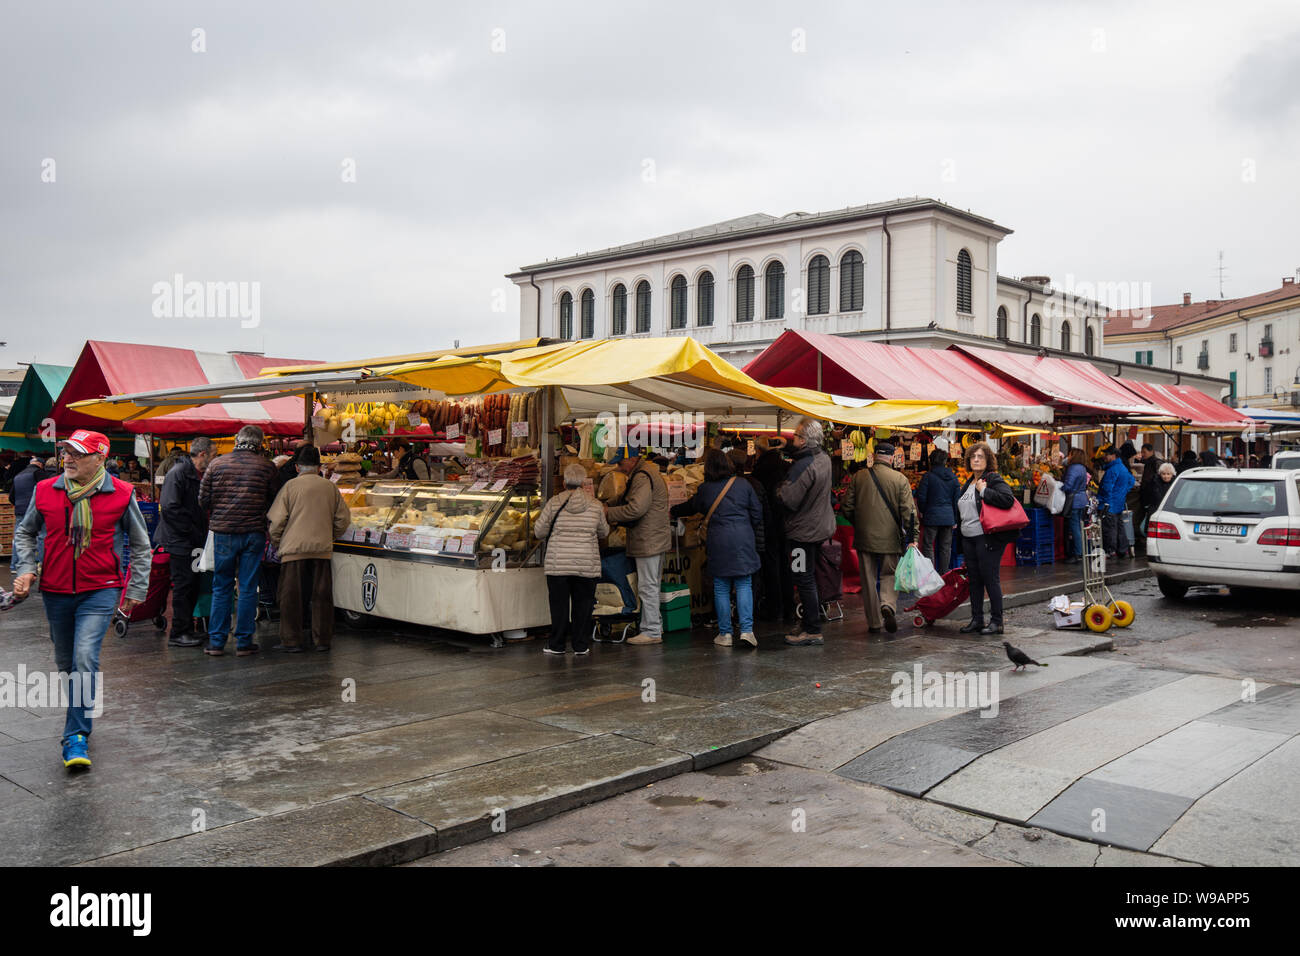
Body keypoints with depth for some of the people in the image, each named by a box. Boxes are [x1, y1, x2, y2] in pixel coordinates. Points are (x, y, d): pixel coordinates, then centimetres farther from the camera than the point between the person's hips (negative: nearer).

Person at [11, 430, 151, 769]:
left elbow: (140, 544, 5)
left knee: (85, 659, -16)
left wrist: (136, 589, 3)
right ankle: (84, 703, 42)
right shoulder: (45, 491, -1)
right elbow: (25, 533, 16)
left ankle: (76, 736, -8)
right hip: (55, 592, 4)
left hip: (99, 591, -3)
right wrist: (26, 570, 0)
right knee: (66, 661, 15)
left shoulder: (121, 495, -7)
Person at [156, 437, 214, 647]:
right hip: (179, 541, -9)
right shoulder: (178, 472, -12)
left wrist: (202, 535, 9)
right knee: (183, 586, -5)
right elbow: (169, 508, -20)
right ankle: (179, 633, 2)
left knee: (193, 586, 11)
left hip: (194, 541, 9)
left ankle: (187, 630, 18)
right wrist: (193, 533, -18)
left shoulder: (200, 475, 16)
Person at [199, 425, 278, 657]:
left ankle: (216, 641, 12)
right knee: (248, 588, 5)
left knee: (221, 587, 11)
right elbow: (273, 501, 1)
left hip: (223, 533, 1)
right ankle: (243, 642, 8)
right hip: (254, 533, -1)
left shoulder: (217, 464, 2)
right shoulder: (267, 467, -2)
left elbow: (203, 500, 4)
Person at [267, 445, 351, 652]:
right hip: (322, 549, 3)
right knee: (322, 595, 9)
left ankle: (291, 641, 6)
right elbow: (343, 519, 11)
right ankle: (323, 640, 13)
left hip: (294, 547, -3)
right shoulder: (330, 487, 7)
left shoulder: (291, 486, -2)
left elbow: (277, 520, -3)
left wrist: (276, 542, 12)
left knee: (291, 596, 4)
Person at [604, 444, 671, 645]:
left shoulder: (642, 477, -16)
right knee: (652, 585, 17)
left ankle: (651, 632, -1)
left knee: (648, 586, -6)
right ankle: (656, 626, 24)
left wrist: (610, 514, -14)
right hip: (655, 538, 11)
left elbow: (636, 508, -26)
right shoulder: (649, 472, 18)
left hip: (648, 541, -11)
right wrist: (618, 520, 11)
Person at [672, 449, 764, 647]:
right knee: (744, 585, 5)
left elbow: (691, 507, 20)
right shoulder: (742, 484, 3)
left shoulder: (704, 489, 2)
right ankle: (746, 629, -6)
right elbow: (757, 513, 6)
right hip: (743, 539, 0)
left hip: (718, 541, 0)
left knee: (721, 588, 7)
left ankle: (725, 634, 9)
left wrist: (672, 512, 39)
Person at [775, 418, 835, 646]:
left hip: (803, 530, -9)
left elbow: (788, 499, -27)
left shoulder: (803, 466, -25)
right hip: (821, 525, 9)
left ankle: (813, 631, 1)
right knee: (811, 577, 19)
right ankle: (812, 622, 29)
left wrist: (780, 487, -7)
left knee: (804, 580, -2)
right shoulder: (824, 458, 4)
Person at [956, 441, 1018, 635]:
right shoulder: (968, 484, 18)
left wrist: (984, 491, -19)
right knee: (974, 579, 11)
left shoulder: (994, 479, -7)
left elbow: (1008, 499, -25)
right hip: (968, 539, 8)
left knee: (990, 579, -5)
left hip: (988, 538, -8)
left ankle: (996, 622, 2)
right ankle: (977, 619, 19)